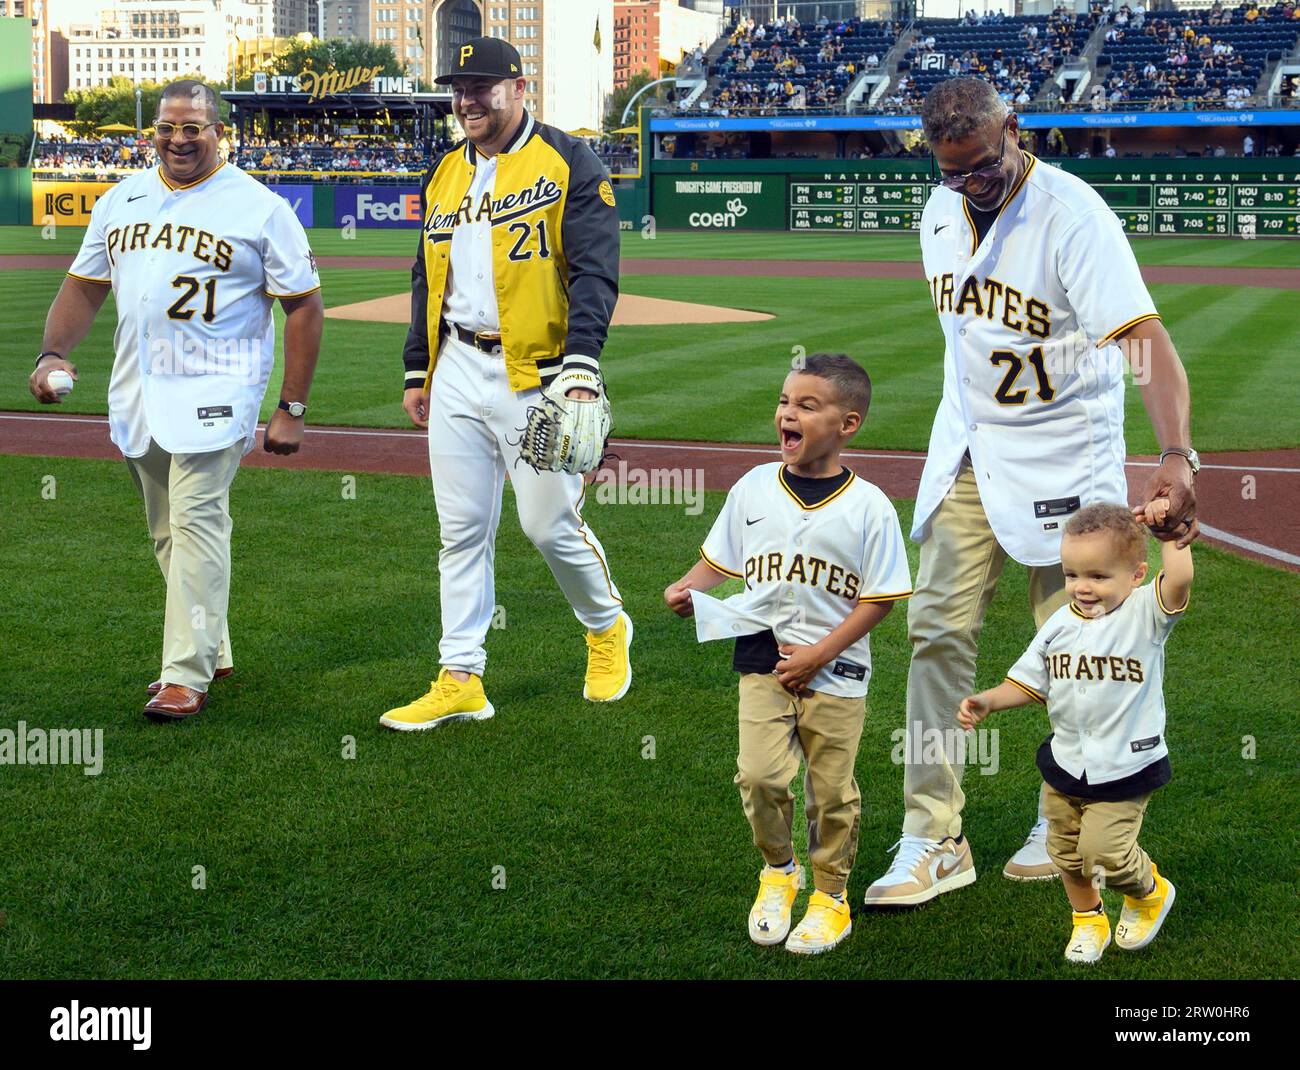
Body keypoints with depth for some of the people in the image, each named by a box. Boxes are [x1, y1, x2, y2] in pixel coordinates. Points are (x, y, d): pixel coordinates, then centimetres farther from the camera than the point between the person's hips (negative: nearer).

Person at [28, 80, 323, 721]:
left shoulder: (261, 208, -4)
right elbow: (85, 285, 18)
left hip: (214, 392, -6)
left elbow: (304, 306, -4)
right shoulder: (122, 200, 12)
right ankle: (212, 653, 25)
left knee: (196, 523, -13)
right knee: (168, 534, 12)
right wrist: (53, 353, 1)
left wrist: (291, 408, -8)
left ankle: (187, 674, -9)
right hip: (137, 396, 6)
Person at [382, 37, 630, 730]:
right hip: (457, 373, 6)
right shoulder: (445, 173, 15)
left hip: (535, 377, -6)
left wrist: (581, 365, -24)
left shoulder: (567, 163, -5)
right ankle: (460, 681, 11)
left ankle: (607, 627, 27)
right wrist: (418, 372, 18)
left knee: (550, 524, -1)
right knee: (460, 531, 6)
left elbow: (594, 270, -13)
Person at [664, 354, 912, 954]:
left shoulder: (868, 507, -7)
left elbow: (879, 599, -6)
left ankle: (830, 896, 27)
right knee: (759, 774, -11)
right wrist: (688, 589, -8)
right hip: (762, 660, 2)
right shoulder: (753, 489, 2)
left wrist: (818, 655, -13)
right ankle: (778, 871, 17)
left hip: (836, 671, -2)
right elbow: (718, 561, 13)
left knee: (831, 791, 6)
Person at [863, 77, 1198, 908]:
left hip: (1064, 454, -6)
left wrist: (1176, 453, -47)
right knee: (939, 630, 1)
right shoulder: (942, 214, 1)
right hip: (967, 450, 6)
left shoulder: (1073, 216, -22)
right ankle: (934, 839, 5)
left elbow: (1145, 334, -33)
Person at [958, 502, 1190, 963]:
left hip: (1124, 768, -5)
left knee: (1104, 852, -12)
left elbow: (1179, 580, -35)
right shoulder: (1060, 624, -1)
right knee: (1067, 852, 16)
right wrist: (986, 701, -7)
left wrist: (1171, 530, -33)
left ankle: (1150, 891, 21)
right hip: (1065, 763, 5)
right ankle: (1088, 920, 42)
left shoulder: (1144, 615, -14)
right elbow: (1028, 682, 7)